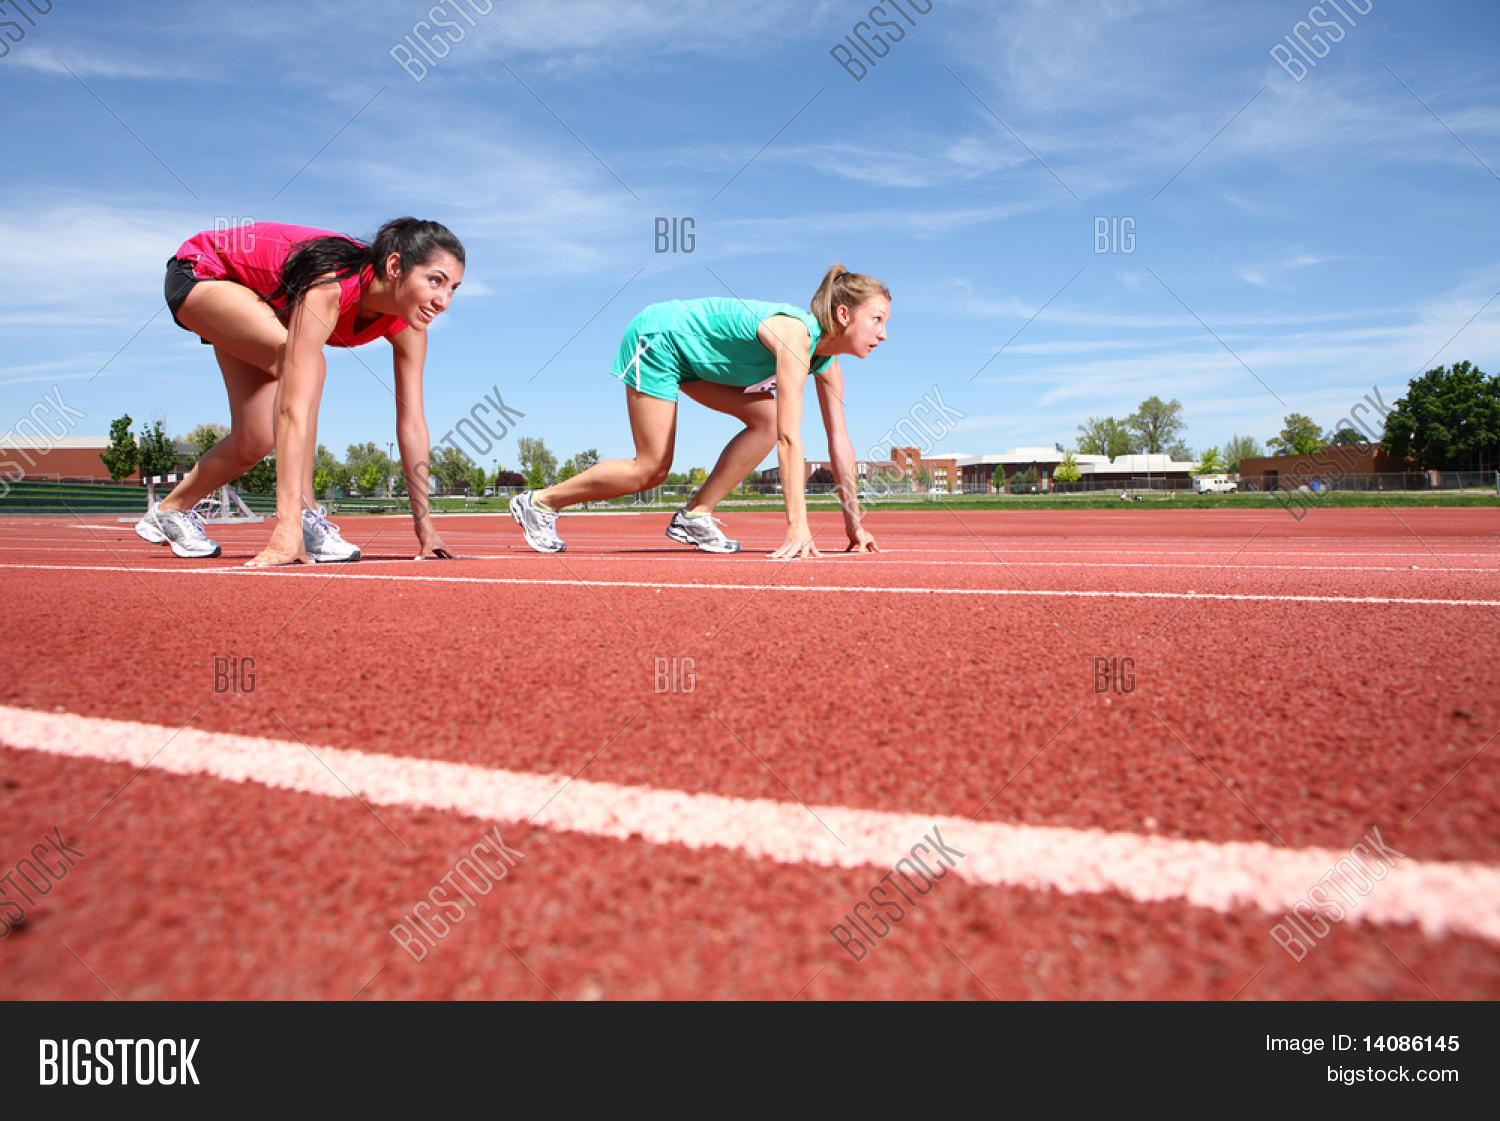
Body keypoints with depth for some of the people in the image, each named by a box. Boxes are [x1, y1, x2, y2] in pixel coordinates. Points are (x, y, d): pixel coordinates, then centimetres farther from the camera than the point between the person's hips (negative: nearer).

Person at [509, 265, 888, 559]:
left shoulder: (827, 359, -6)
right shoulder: (795, 336, -32)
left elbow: (839, 440, -4)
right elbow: (790, 439, -39)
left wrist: (853, 522, -6)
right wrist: (798, 526, -42)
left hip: (692, 351, 8)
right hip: (658, 337, -8)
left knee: (767, 418, -11)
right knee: (652, 470, -6)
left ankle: (694, 516, -4)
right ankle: (538, 502, 11)